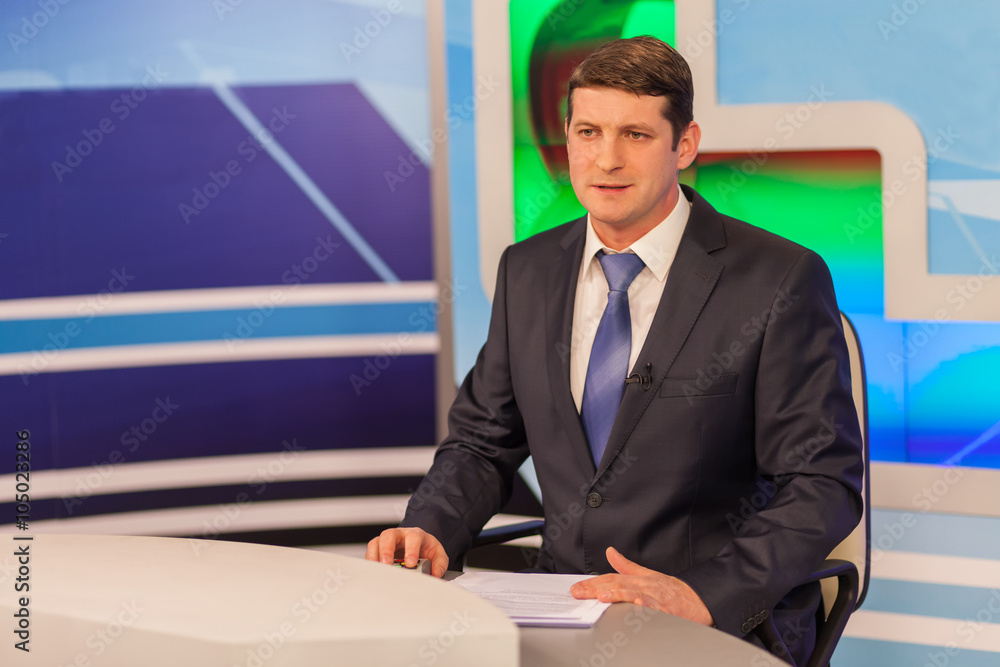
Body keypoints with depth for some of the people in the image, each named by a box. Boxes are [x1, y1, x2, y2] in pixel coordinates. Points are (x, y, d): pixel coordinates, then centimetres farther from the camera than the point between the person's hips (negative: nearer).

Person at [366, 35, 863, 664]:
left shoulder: (782, 281, -8)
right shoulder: (527, 271, 10)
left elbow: (825, 486, -10)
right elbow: (483, 441, 16)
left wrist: (703, 596, -23)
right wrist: (430, 530, -5)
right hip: (564, 611, 5)